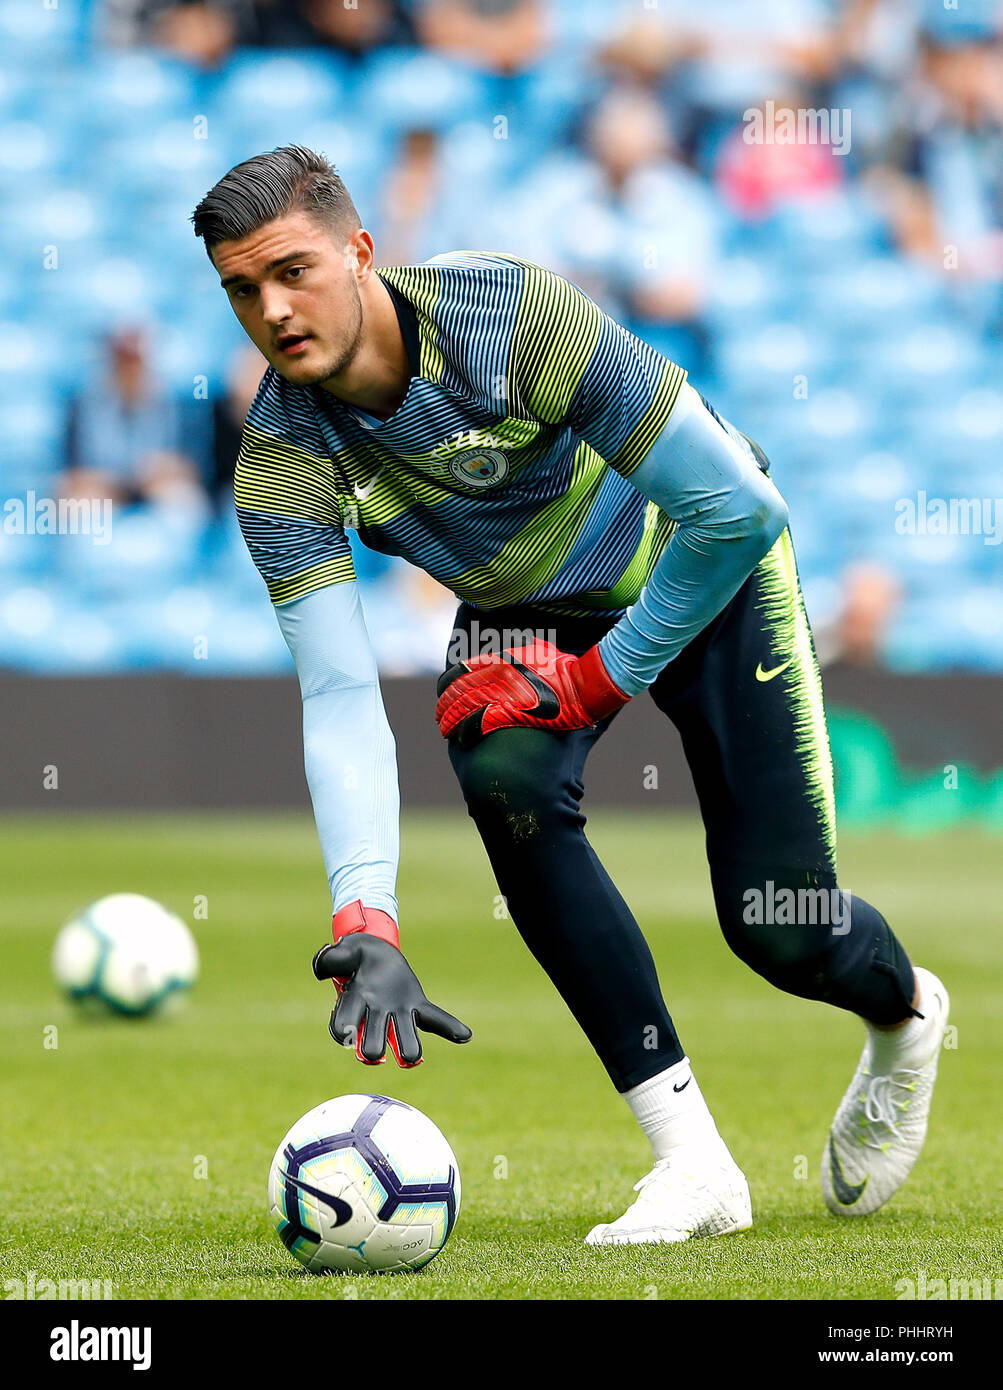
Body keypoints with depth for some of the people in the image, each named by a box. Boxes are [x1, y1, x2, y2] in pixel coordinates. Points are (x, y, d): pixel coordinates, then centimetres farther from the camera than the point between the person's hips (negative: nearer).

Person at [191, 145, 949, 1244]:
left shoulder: (509, 311, -35)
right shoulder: (279, 461, -24)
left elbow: (738, 507, -30)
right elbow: (338, 694, -31)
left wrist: (600, 678, -23)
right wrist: (365, 924, -44)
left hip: (695, 568, -3)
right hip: (519, 609, 3)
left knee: (780, 927, -8)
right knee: (504, 779, -29)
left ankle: (905, 1012, 34)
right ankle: (690, 1159, -21)